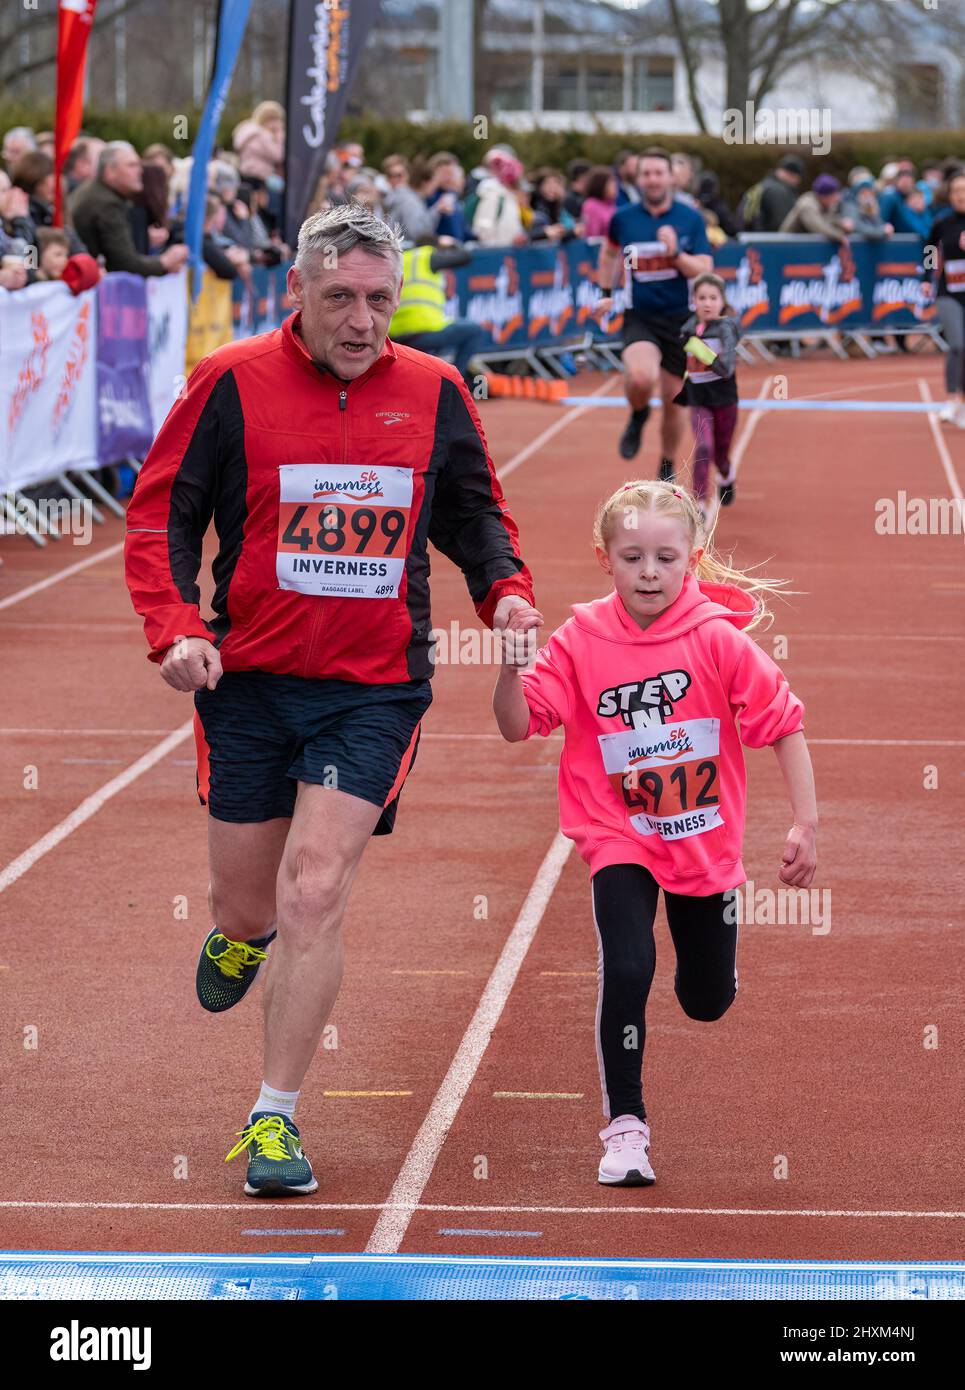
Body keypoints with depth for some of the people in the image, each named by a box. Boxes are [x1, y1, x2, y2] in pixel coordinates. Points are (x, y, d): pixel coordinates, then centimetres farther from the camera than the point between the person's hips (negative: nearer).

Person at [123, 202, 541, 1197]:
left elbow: (473, 511, 18)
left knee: (314, 896, -13)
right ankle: (239, 935, 51)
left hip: (375, 692, 0)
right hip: (250, 682, 0)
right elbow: (158, 514, 0)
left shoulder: (433, 393, 3)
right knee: (250, 904, 11)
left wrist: (504, 590, -1)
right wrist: (176, 628, -14)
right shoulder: (232, 384, -5)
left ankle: (275, 1118, -3)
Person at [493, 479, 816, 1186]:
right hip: (621, 841, -1)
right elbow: (517, 725, -13)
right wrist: (512, 669, -33)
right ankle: (625, 1127, -8)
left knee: (707, 1001, 14)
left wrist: (805, 825, -13)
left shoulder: (718, 638, -14)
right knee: (627, 969, -23)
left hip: (706, 843, 1)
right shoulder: (580, 642, -11)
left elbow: (784, 724, -9)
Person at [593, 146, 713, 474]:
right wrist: (607, 293, 18)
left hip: (680, 320, 1)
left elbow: (704, 271, -9)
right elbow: (609, 253, 21)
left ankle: (667, 470, 30)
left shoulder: (691, 219, -4)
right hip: (639, 318, -1)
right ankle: (638, 416, 4)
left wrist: (675, 253, -25)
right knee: (641, 377, -31)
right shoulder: (622, 218, -1)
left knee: (673, 401, 8)